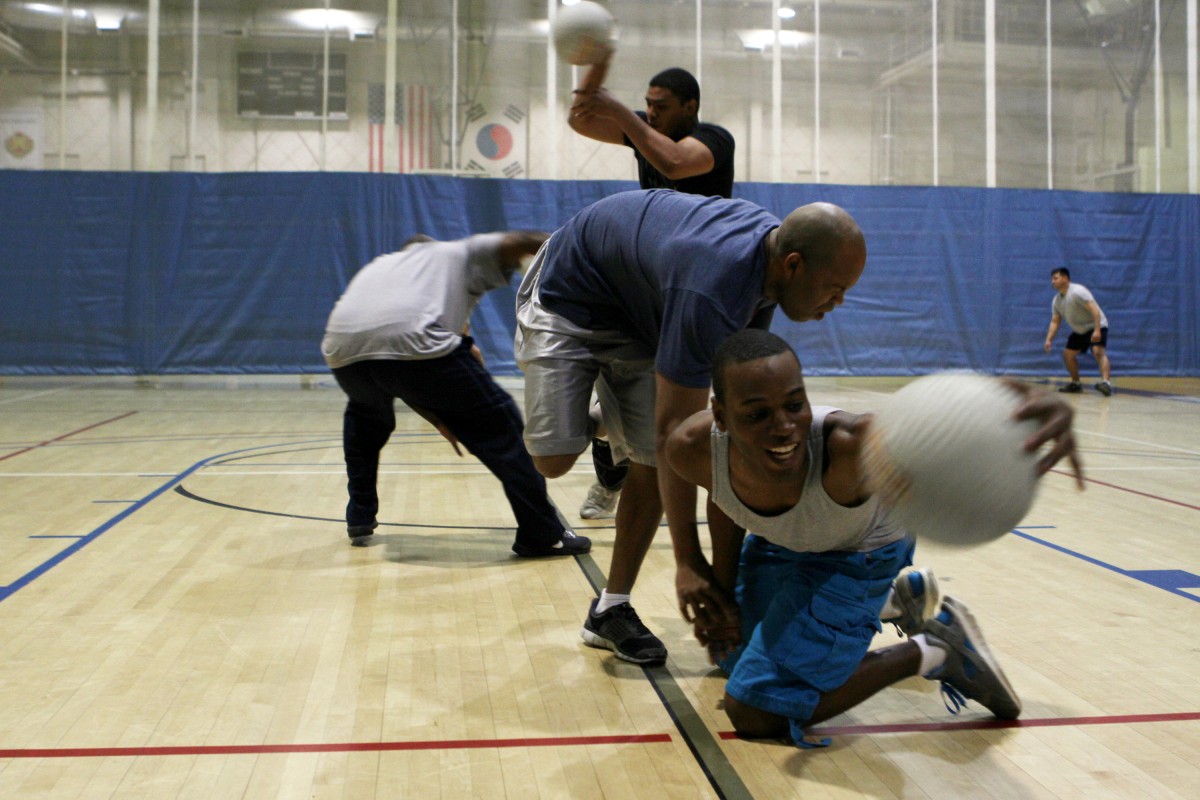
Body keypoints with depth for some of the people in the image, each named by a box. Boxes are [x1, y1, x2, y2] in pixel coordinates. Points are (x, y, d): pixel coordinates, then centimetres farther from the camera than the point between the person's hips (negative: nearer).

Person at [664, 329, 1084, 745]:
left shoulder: (847, 446, -47)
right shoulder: (694, 449, -32)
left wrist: (1036, 406, -83)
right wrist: (722, 593, -3)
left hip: (859, 554, -5)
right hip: (776, 543, 5)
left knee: (755, 712, -14)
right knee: (731, 655, 30)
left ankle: (932, 653, 2)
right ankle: (895, 598, 39)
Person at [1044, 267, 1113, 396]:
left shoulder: (1077, 291, -22)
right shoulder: (1057, 300, 4)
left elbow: (1094, 310, -28)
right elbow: (1055, 321, 8)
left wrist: (1097, 330, -36)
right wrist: (1049, 339, -3)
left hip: (1095, 327, -9)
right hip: (1079, 331, 9)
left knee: (1098, 351, -27)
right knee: (1068, 354, 8)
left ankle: (1106, 382, -41)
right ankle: (1076, 383, 23)